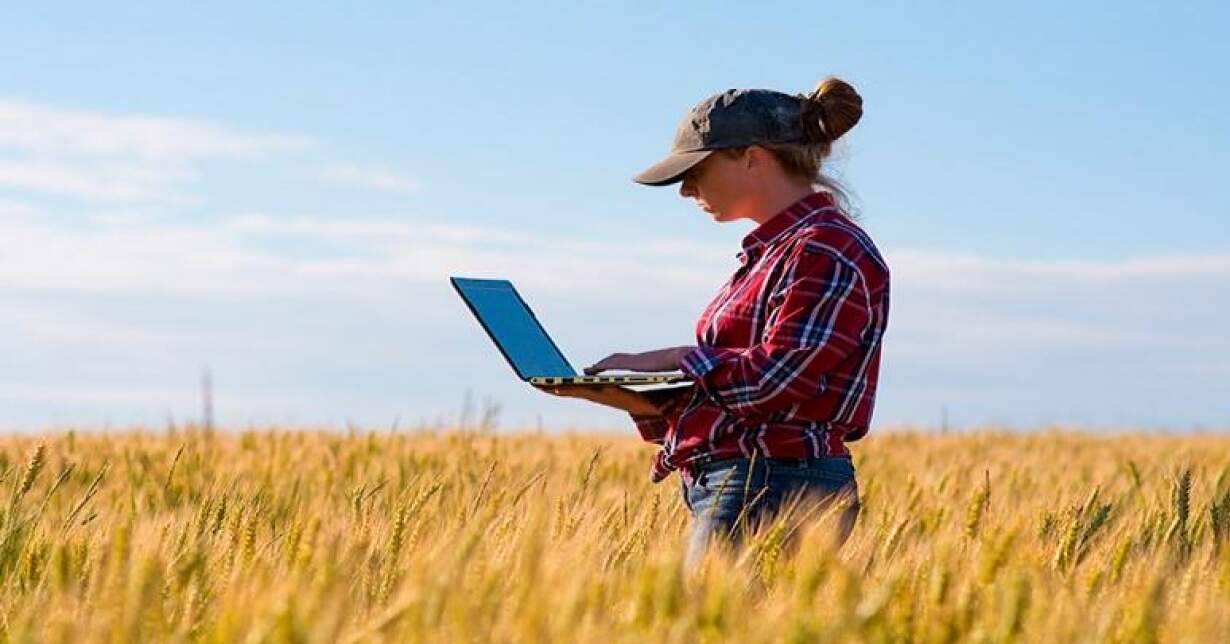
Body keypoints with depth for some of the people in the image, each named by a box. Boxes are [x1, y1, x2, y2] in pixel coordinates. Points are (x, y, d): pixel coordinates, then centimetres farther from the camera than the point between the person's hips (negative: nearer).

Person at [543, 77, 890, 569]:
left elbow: (772, 380, -19)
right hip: (735, 486, 9)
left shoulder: (826, 251, -9)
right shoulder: (772, 251, 22)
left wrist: (677, 359, -6)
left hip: (778, 489, -9)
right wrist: (620, 394, 7)